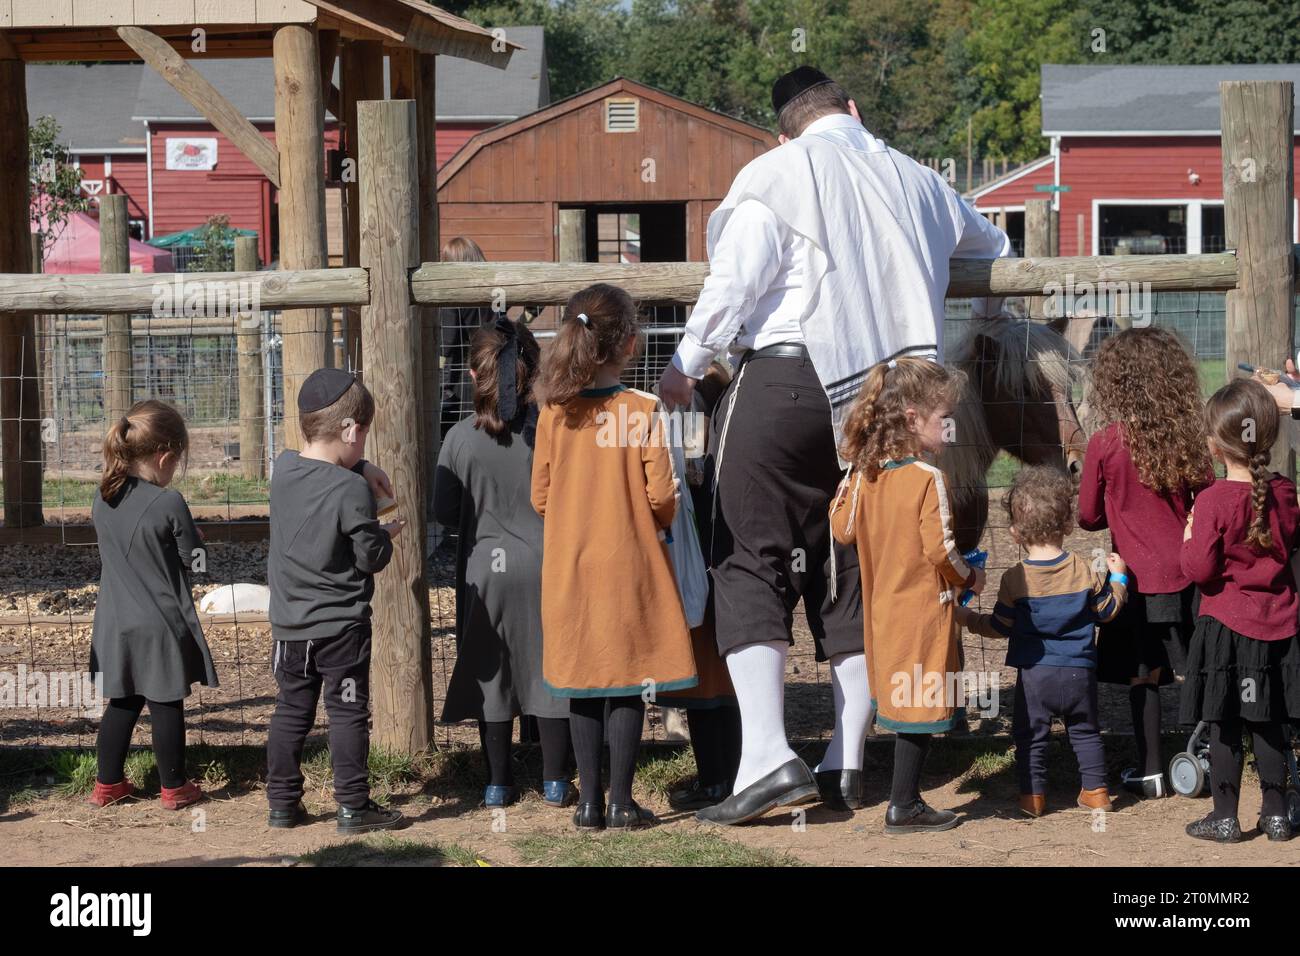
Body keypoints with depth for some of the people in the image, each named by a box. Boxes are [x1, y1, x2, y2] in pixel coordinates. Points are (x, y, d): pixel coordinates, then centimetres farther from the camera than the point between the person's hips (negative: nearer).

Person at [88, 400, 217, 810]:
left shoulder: (102, 499, -1)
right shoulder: (168, 503, -19)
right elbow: (195, 557, -10)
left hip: (116, 626, 6)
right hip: (161, 625, -6)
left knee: (123, 703, 17)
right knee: (167, 706, 6)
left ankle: (107, 783, 23)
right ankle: (174, 788, 15)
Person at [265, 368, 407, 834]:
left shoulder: (282, 470, -1)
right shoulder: (352, 490, -19)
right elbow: (372, 558, -13)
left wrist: (355, 468, 11)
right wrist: (387, 533, 5)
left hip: (289, 623, 6)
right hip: (341, 625, -6)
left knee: (291, 710, 14)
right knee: (348, 713, 2)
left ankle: (282, 802, 18)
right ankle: (354, 806, 5)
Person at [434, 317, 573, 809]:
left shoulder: (461, 438, -9)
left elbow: (444, 510, -3)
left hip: (485, 569, 0)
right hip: (547, 565, 0)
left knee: (490, 671, 11)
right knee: (549, 666, 10)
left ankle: (498, 781, 14)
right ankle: (555, 780, 12)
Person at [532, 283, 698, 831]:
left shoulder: (553, 413, -3)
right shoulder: (643, 410, -11)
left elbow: (540, 497, 1)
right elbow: (661, 494, -12)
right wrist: (662, 522, 10)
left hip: (569, 568, 3)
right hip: (629, 562, -3)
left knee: (583, 687, 10)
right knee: (628, 682, 4)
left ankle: (589, 801, 12)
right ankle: (621, 801, 4)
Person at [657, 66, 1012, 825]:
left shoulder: (777, 174, 0)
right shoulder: (917, 181, 18)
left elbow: (735, 280, -11)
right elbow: (993, 248, 36)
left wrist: (688, 364, 0)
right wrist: (986, 309, 57)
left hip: (788, 379, -5)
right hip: (888, 388, 5)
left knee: (754, 564, -2)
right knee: (855, 572, 12)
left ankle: (767, 755, -15)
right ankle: (847, 765, 12)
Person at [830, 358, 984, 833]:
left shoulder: (865, 473, 2)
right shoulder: (928, 478, -19)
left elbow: (842, 528, 9)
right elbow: (939, 548, -20)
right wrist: (970, 577, -2)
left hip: (884, 606, 7)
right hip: (924, 608, -7)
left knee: (902, 701, 15)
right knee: (920, 708, 1)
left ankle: (907, 797, 20)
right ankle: (903, 806, 6)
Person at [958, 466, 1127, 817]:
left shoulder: (1015, 579, -10)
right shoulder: (1085, 573, -6)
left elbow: (1000, 627, -2)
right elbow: (1108, 610, 6)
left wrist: (969, 619, 15)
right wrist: (1118, 577, 22)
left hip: (1034, 673, -2)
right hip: (1079, 671, 2)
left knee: (1031, 735, 10)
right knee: (1085, 731, 18)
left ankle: (1033, 795, 10)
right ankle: (1096, 790, 20)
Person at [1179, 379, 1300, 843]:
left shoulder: (1214, 500, -17)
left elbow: (1199, 568, -16)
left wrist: (1189, 539, 1)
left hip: (1226, 626, -5)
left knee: (1225, 724, 3)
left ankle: (1224, 816, 7)